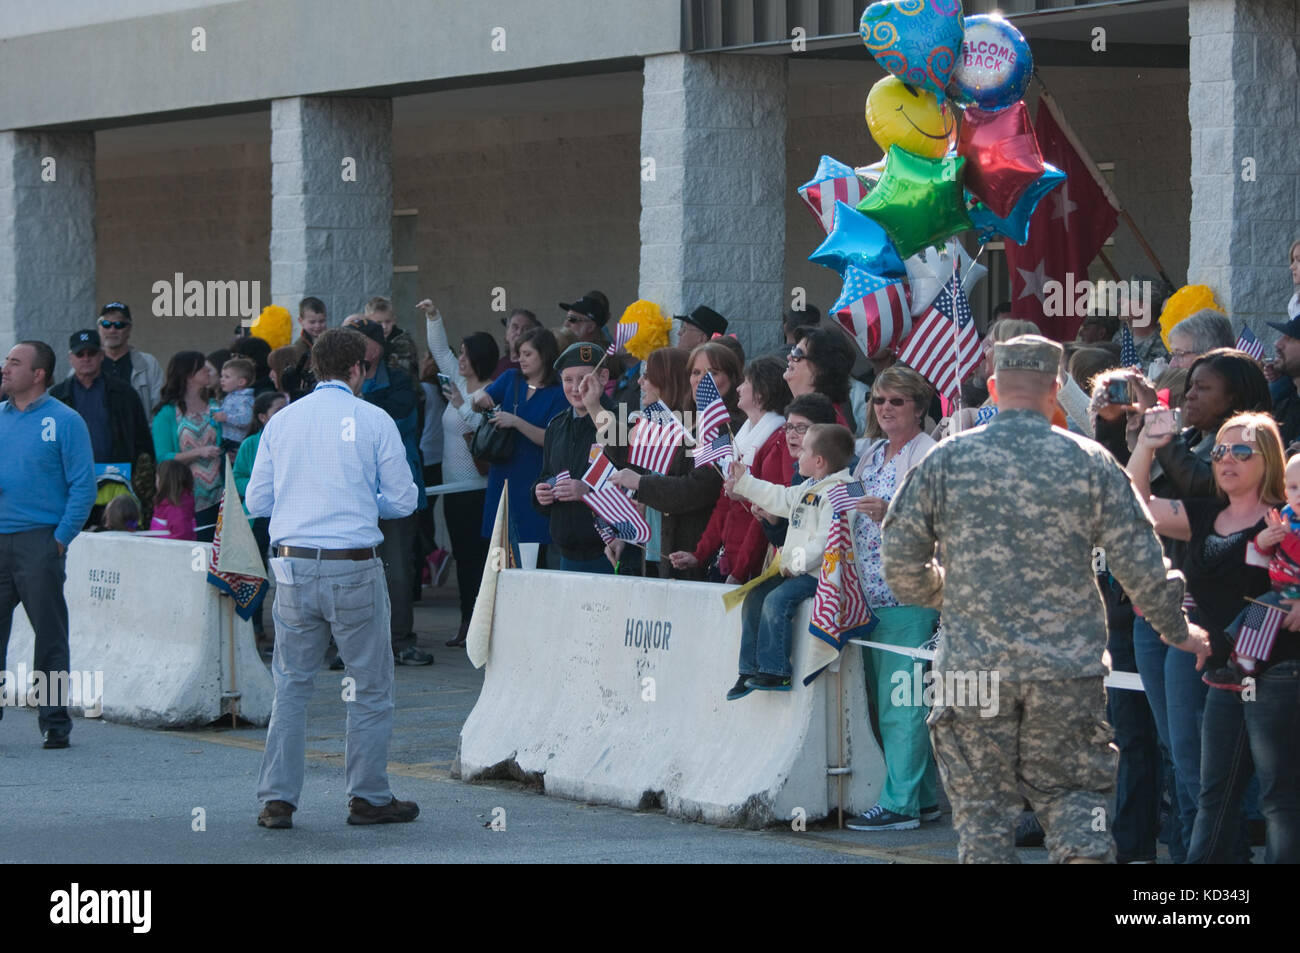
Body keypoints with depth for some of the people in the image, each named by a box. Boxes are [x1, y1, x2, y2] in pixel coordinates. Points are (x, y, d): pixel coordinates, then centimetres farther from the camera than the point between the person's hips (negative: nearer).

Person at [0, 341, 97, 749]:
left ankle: (54, 722, 6)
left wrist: (62, 537, -10)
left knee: (50, 634, 1)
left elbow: (83, 486, -5)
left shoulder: (64, 421, -2)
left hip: (39, 542, -4)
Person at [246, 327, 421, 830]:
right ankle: (368, 797, 12)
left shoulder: (281, 421, 7)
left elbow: (257, 500, 9)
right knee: (370, 685, 8)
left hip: (293, 566, 3)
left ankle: (277, 798, 6)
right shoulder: (374, 421, -2)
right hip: (354, 568, -3)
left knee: (291, 684, 10)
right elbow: (403, 500, 0)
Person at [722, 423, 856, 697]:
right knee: (754, 599, 10)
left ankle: (775, 672, -21)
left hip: (818, 572, -11)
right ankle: (749, 671, 15)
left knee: (777, 600, -26)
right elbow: (781, 499, 31)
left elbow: (825, 540, -25)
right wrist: (744, 482, 35)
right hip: (796, 569, 11)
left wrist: (798, 564, -22)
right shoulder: (809, 488, 15)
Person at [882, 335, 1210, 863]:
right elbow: (1141, 563, 0)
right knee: (1068, 787, 12)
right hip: (1068, 666, 0)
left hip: (973, 662, 0)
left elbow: (900, 555, 3)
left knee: (982, 804, 7)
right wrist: (1177, 631, 15)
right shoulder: (1089, 462, -1)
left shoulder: (945, 460, 1)